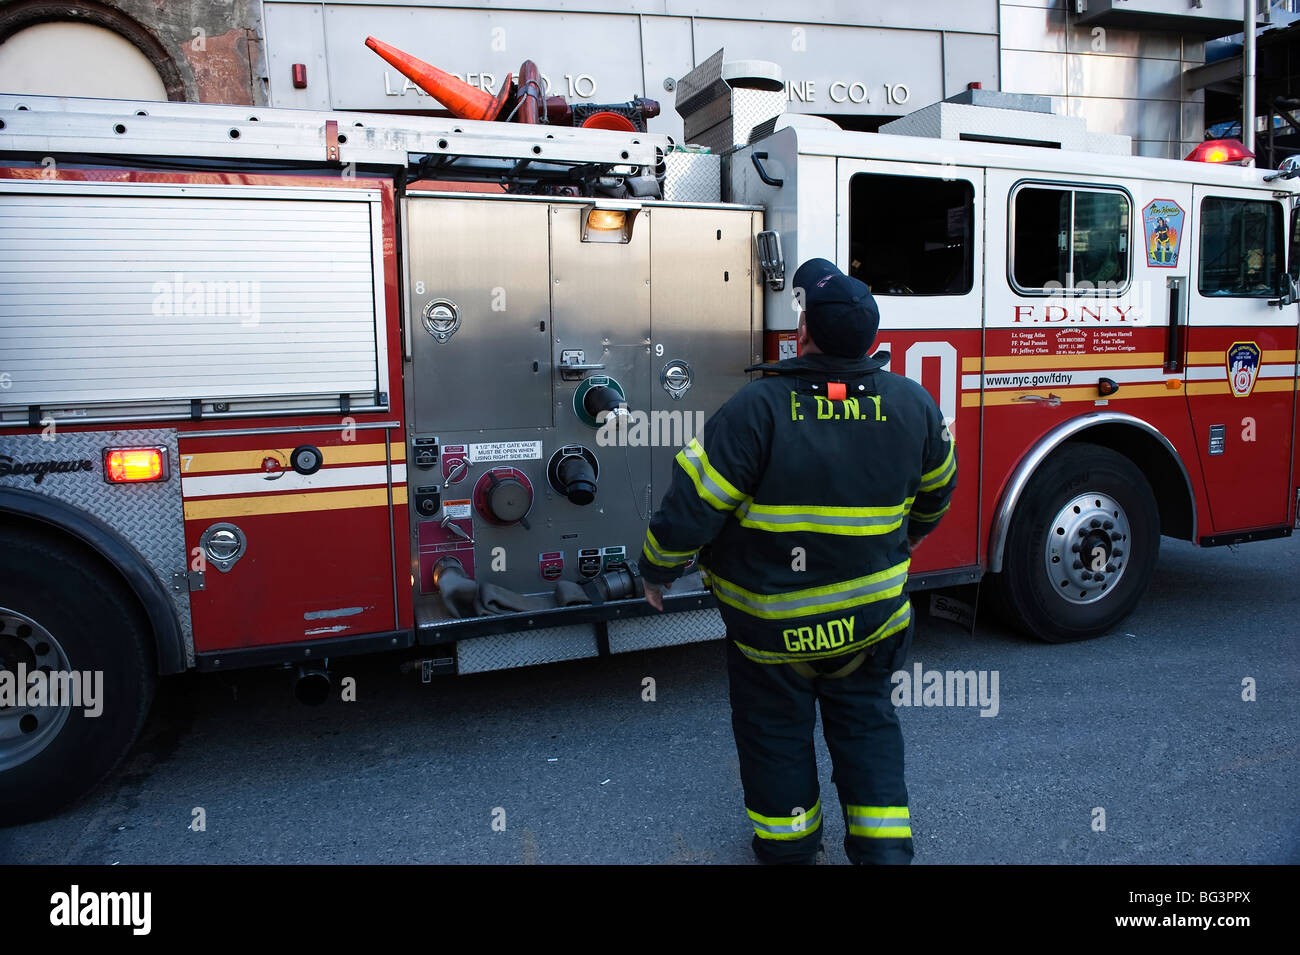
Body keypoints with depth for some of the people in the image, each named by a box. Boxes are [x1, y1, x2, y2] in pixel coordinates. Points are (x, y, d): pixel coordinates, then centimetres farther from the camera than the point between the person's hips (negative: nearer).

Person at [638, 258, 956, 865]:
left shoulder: (759, 408, -24)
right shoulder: (912, 404, -8)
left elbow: (693, 506, -21)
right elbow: (937, 489, 10)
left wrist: (656, 571, -4)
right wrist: (910, 535, 30)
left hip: (771, 623, -3)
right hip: (872, 620, 3)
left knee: (775, 725, 18)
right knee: (865, 718, 22)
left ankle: (787, 843, 33)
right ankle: (883, 843, 27)